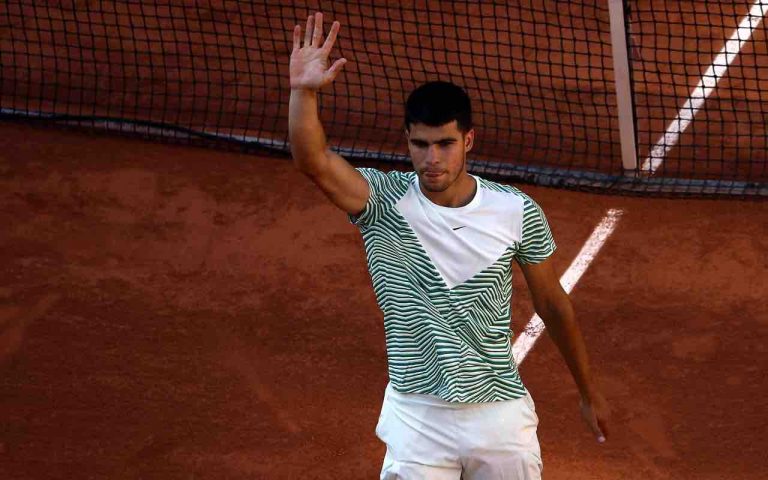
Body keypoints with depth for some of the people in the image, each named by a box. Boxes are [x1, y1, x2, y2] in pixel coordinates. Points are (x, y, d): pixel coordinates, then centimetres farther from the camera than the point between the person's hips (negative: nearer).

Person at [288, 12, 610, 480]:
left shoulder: (518, 212, -5)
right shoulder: (384, 203, -10)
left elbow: (553, 304, 8)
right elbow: (313, 159, -28)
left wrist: (589, 392, 16)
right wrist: (304, 91, -47)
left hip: (502, 414, 2)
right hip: (417, 419, -1)